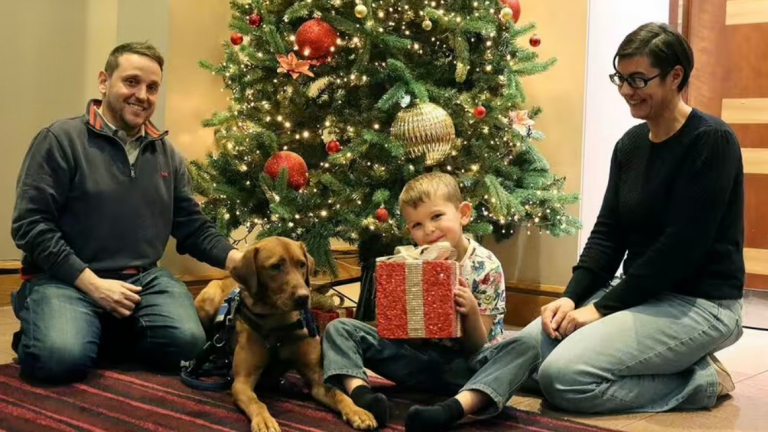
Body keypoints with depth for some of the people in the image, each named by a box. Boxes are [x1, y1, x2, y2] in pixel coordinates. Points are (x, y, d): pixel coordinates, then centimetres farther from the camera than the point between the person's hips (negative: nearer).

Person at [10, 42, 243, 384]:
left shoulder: (167, 154, 13)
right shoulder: (61, 140, -4)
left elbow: (193, 227, 14)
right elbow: (30, 224, -9)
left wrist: (238, 259, -7)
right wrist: (93, 283, -16)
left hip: (143, 278, 4)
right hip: (65, 279, -4)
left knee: (186, 342, -23)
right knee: (62, 357, -31)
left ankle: (113, 332, 8)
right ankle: (38, 334, 7)